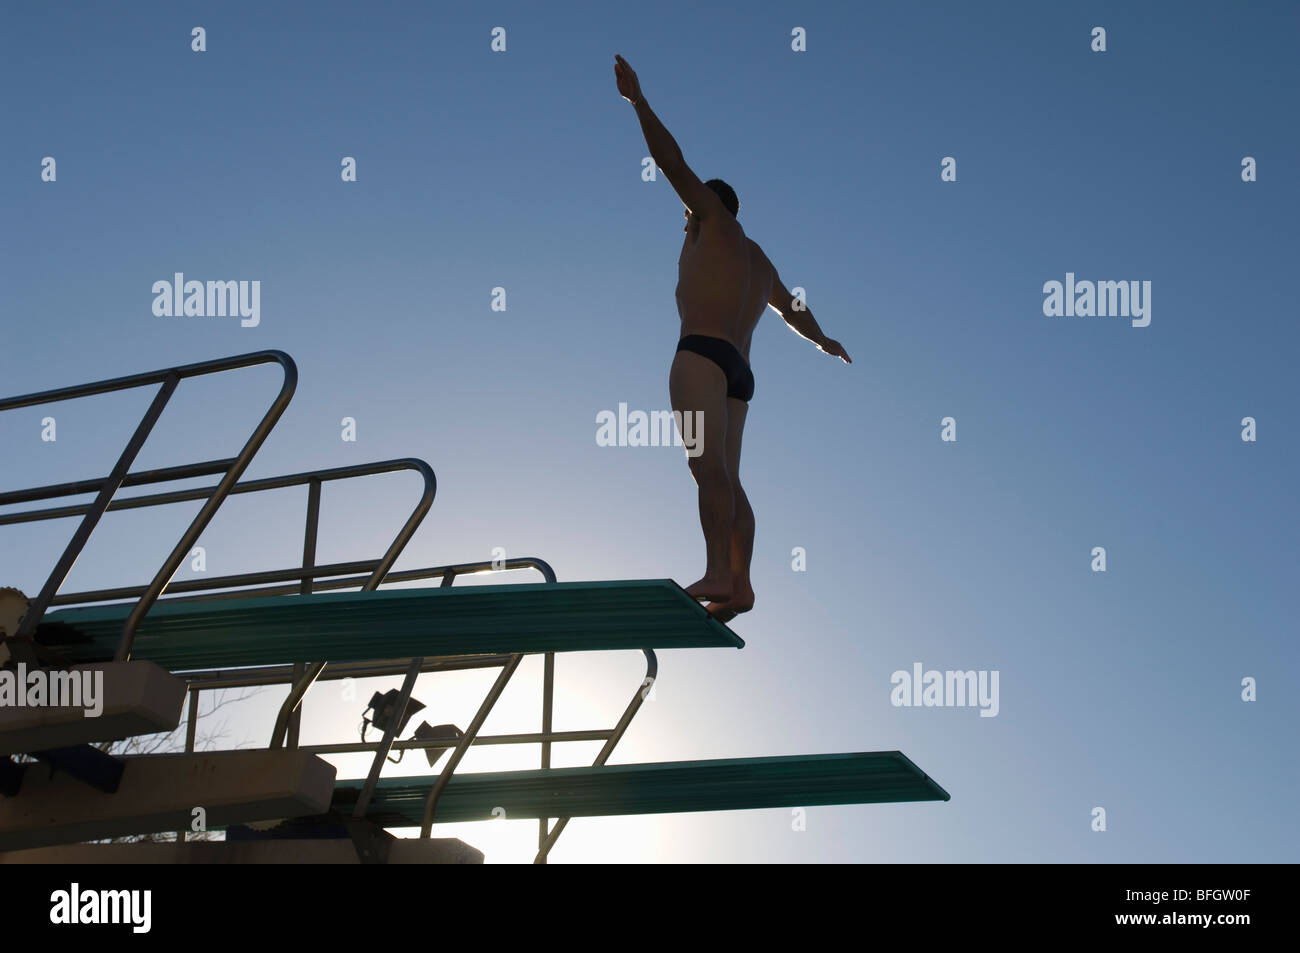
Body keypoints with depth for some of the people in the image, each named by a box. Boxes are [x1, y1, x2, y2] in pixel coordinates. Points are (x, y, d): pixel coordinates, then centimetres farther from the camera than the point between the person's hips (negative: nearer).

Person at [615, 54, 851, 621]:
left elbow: (673, 164, 2)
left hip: (703, 355, -9)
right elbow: (792, 310, 47)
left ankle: (719, 575, -36)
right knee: (725, 479, 2)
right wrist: (824, 342, 66)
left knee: (708, 464, -23)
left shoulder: (716, 223, 12)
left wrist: (638, 101, 2)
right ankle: (740, 585, -7)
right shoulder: (758, 261, 32)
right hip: (740, 374, 9)